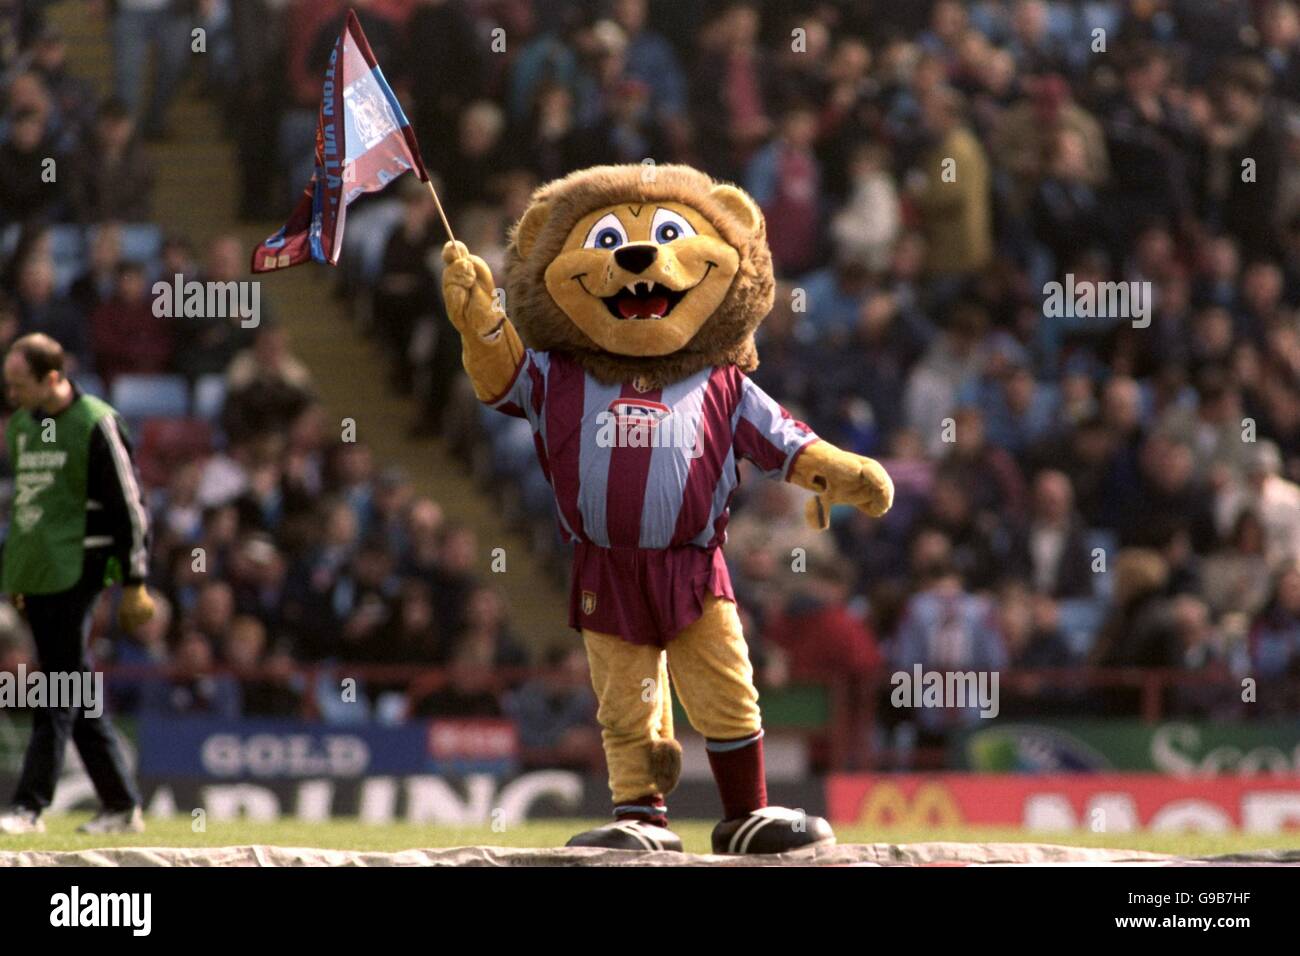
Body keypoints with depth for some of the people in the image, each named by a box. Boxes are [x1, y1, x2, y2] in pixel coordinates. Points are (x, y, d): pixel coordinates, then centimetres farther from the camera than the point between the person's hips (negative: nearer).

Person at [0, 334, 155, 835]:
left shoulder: (95, 423, -9)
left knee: (60, 692, -9)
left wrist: (134, 583, -10)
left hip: (74, 572, -8)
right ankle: (122, 806, 15)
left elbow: (127, 505, -9)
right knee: (76, 694, 9)